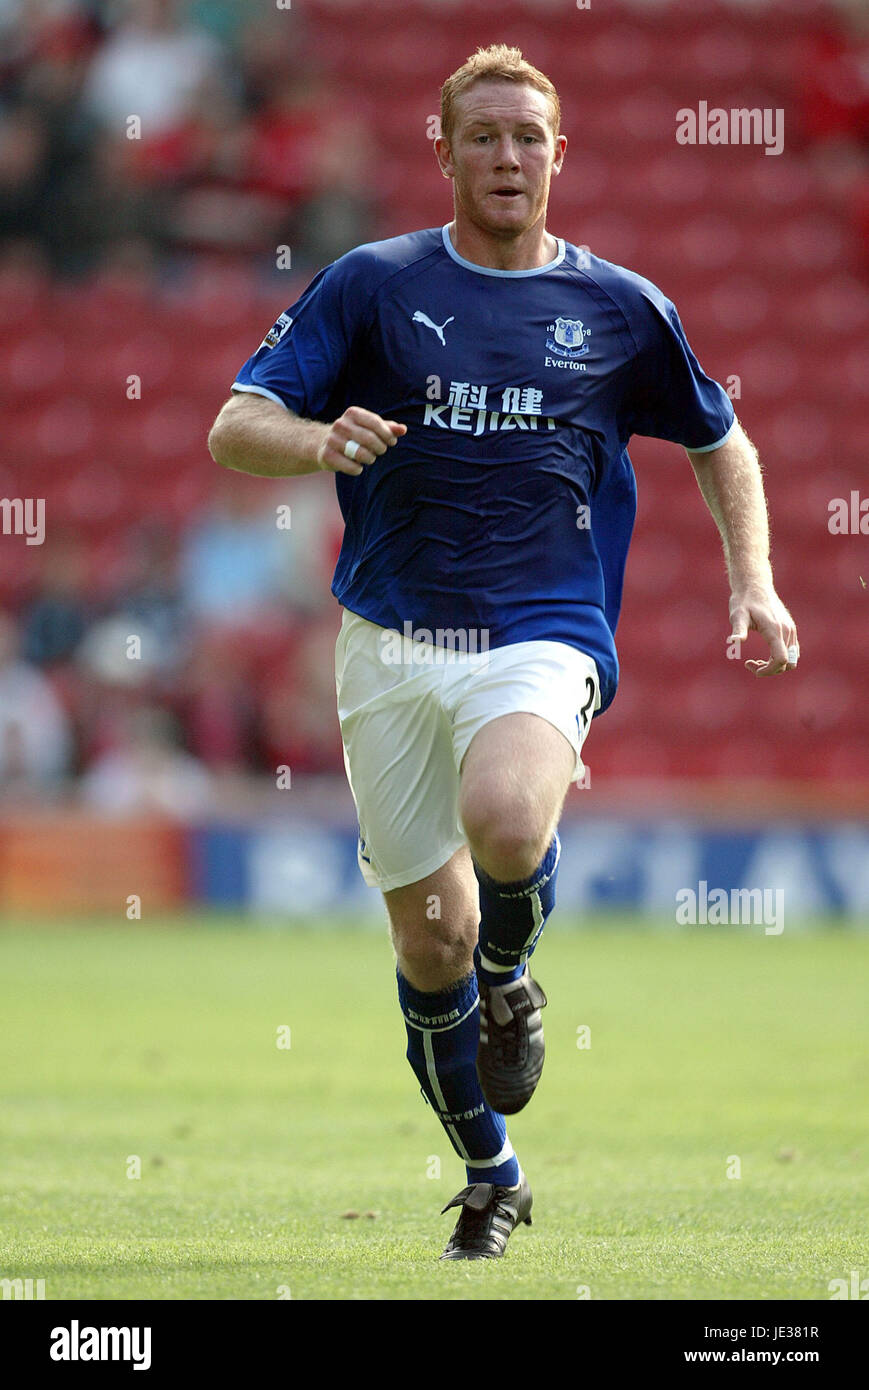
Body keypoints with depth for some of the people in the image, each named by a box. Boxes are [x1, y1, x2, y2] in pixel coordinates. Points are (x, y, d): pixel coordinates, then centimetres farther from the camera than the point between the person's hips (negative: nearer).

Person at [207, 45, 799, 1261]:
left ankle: (512, 972, 1)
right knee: (428, 936, 4)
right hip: (392, 645, 1)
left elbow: (720, 442, 22)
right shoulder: (372, 285, 3)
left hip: (544, 635, -1)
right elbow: (235, 430, -3)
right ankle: (491, 1181, 25)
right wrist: (319, 440, -25)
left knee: (504, 822, -33)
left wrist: (753, 584, 8)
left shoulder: (620, 308, 7)